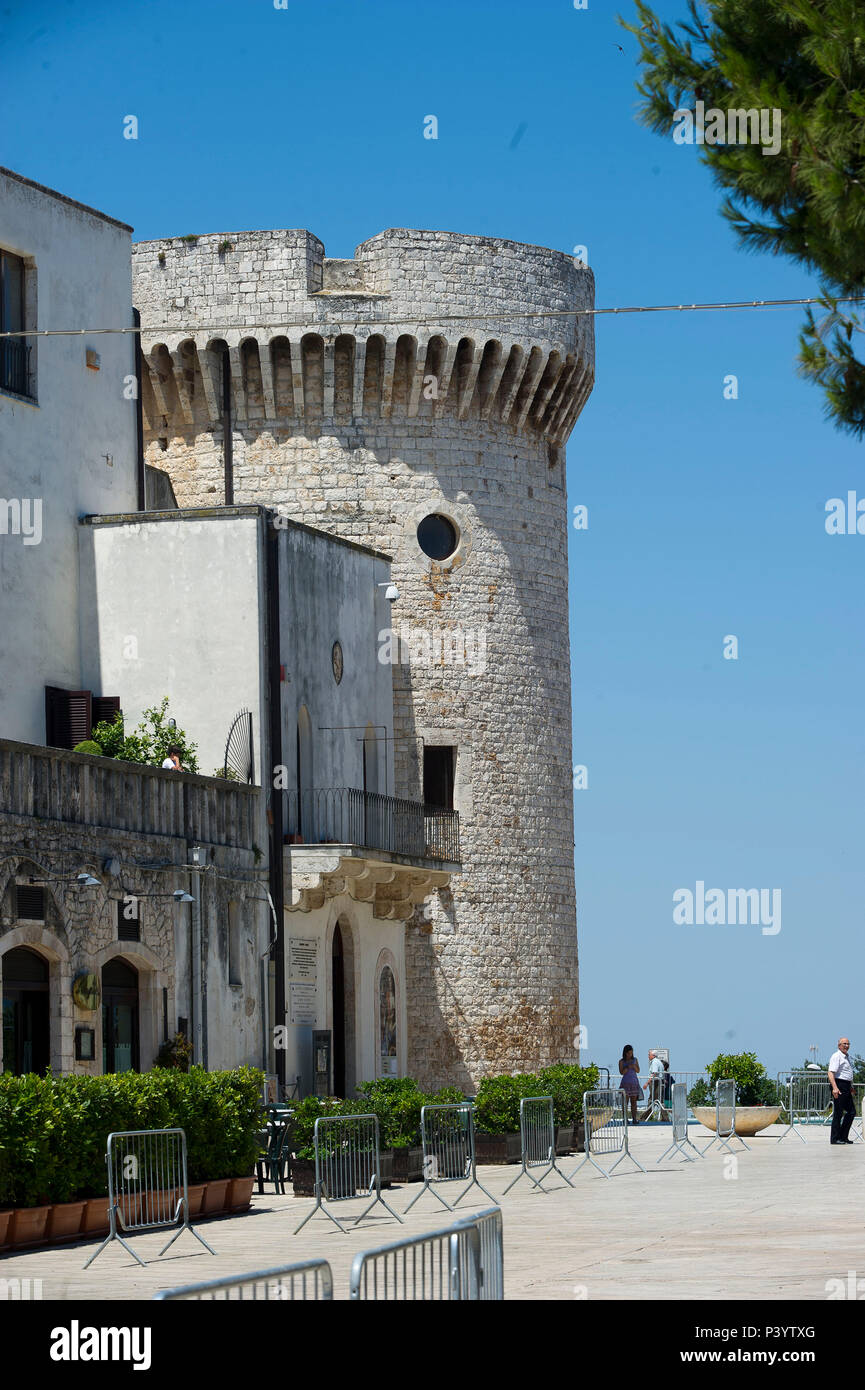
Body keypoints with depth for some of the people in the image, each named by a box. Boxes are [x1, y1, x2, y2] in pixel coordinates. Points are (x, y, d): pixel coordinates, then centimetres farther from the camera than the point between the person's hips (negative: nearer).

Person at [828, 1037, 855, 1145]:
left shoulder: (846, 1057, 21)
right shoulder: (836, 1056, -10)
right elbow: (831, 1073, -21)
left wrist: (851, 1087, 37)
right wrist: (835, 1088, -31)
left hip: (846, 1087, 10)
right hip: (839, 1084, -10)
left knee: (851, 1112, 9)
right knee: (838, 1113, -7)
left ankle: (843, 1137, 15)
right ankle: (835, 1139, -4)